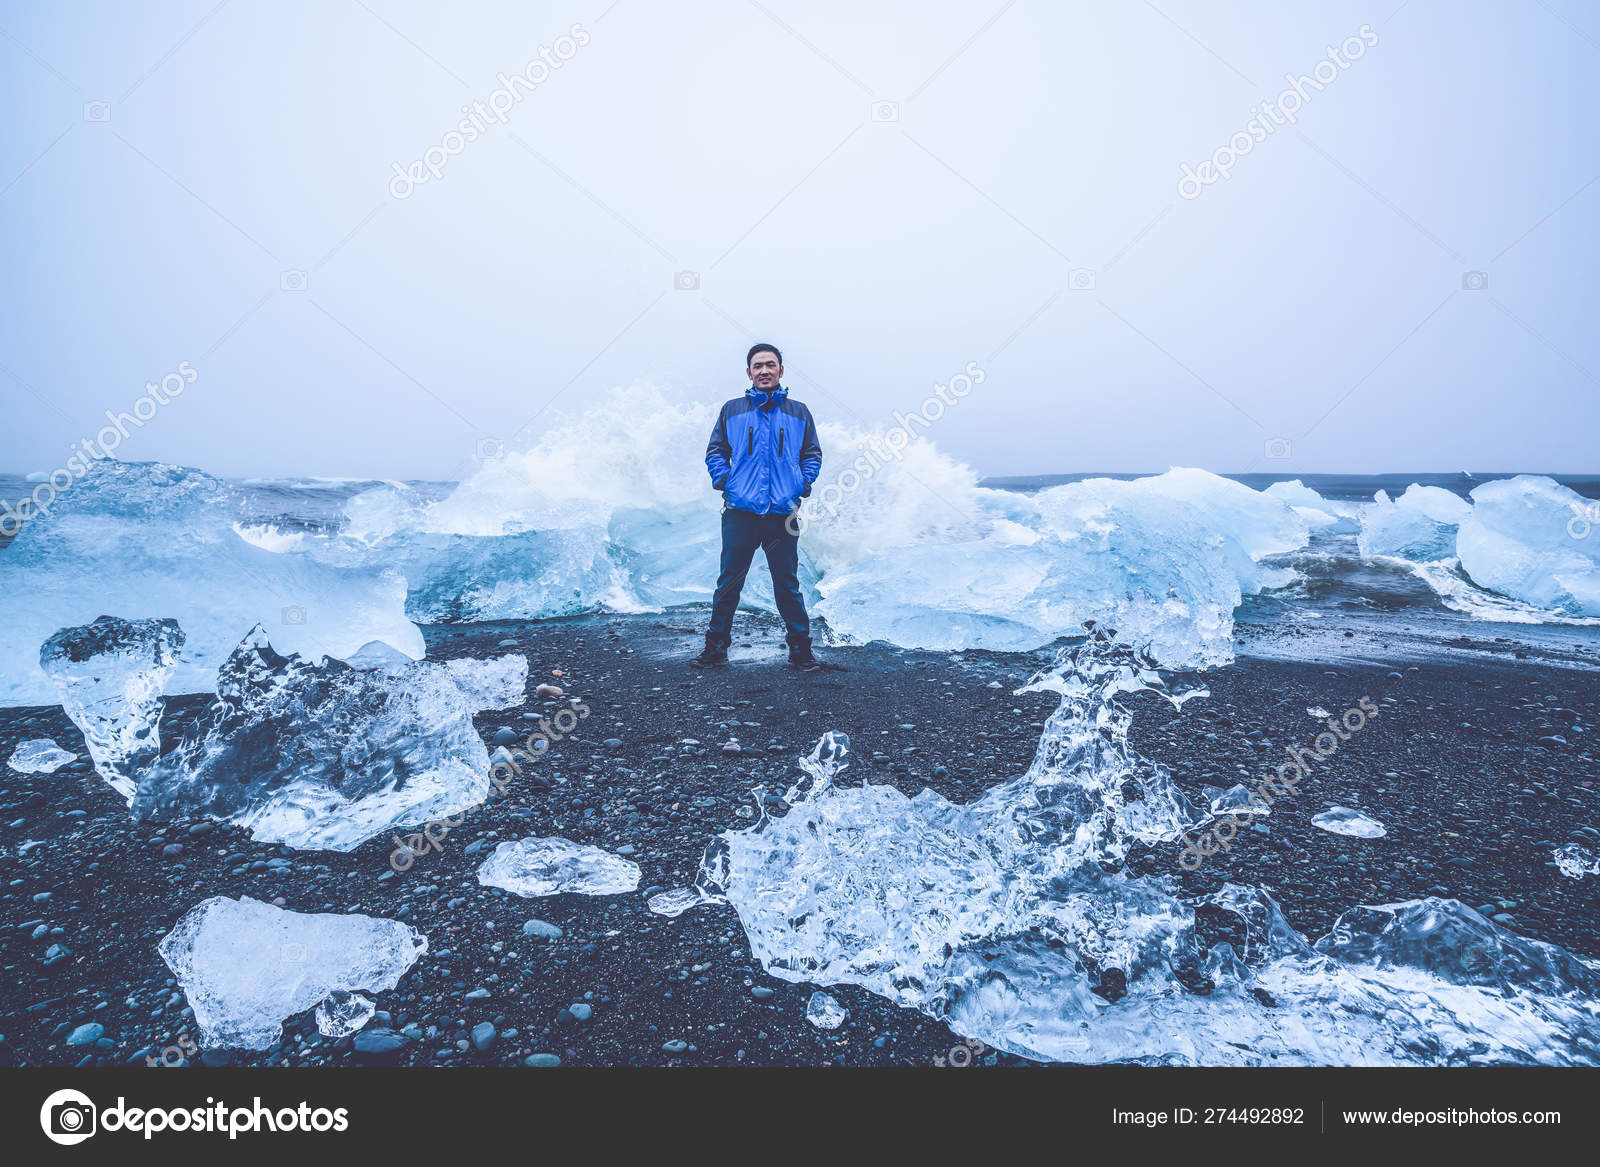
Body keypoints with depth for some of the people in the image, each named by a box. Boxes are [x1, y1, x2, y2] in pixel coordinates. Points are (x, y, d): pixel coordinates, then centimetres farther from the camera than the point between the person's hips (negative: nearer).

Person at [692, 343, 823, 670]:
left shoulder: (798, 413, 12)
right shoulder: (732, 410, 11)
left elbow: (813, 454, 18)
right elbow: (715, 451, 15)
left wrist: (802, 484, 2)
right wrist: (723, 480, -1)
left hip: (783, 513, 0)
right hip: (740, 511, 0)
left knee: (787, 585, 5)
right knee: (728, 583, 5)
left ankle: (800, 649, 15)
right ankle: (716, 648, 15)